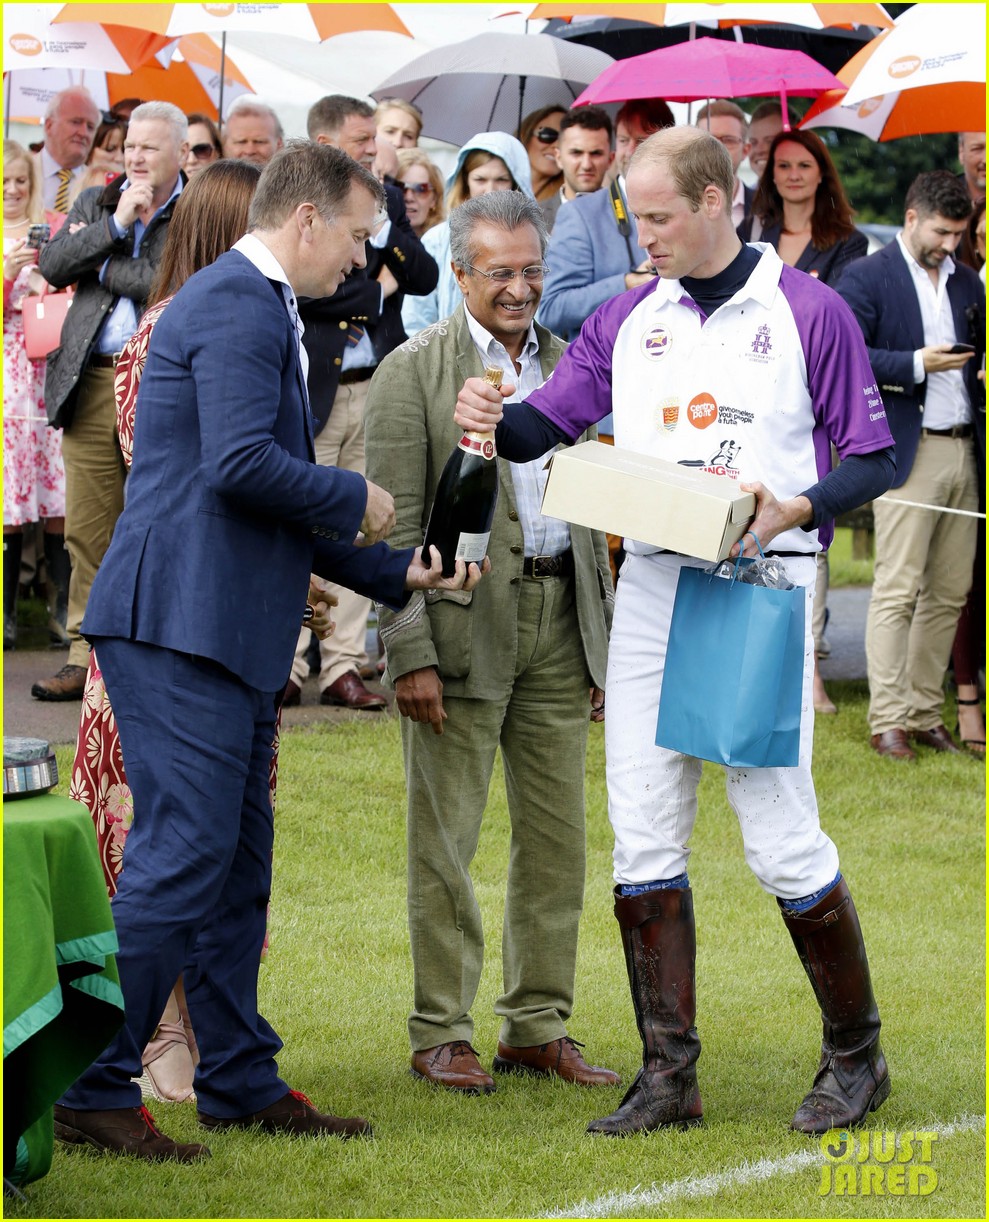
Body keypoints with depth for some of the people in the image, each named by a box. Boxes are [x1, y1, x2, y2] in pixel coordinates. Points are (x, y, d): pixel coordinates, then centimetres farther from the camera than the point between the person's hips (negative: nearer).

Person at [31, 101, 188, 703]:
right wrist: (116, 225, -6)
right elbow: (53, 267, 3)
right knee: (88, 530, 4)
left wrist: (97, 264, -5)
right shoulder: (95, 203, 16)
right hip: (92, 382, 4)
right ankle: (88, 658, 10)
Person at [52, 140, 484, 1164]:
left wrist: (397, 572, 23)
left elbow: (276, 509, 27)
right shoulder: (237, 305, -11)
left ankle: (241, 1083, 20)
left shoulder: (259, 311, 23)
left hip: (229, 637, 11)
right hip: (181, 627, -11)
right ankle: (92, 1092, -7)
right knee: (178, 860, -11)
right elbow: (241, 464, -24)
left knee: (236, 871, 13)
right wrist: (354, 500, -8)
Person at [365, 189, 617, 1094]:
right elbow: (395, 525, -8)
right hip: (462, 622, -5)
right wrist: (411, 653, -15)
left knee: (557, 839, 8)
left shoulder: (566, 365, 13)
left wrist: (605, 637, 14)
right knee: (445, 841, 0)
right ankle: (441, 1033, 8)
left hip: (559, 625, 5)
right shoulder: (414, 372, -4)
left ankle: (538, 1028, 17)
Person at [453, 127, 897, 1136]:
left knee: (780, 837, -4)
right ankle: (668, 1074, 9)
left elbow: (874, 458, 0)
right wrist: (492, 418, -15)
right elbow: (548, 423, 7)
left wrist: (795, 506, -18)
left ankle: (856, 1053, 13)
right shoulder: (630, 320, 12)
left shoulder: (806, 313, -1)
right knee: (643, 836, 3)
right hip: (650, 588, 5)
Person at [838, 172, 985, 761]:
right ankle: (888, 721, -5)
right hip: (907, 450, -6)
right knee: (897, 591, -7)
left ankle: (925, 712, 13)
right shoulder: (867, 277, -3)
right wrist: (916, 364, -17)